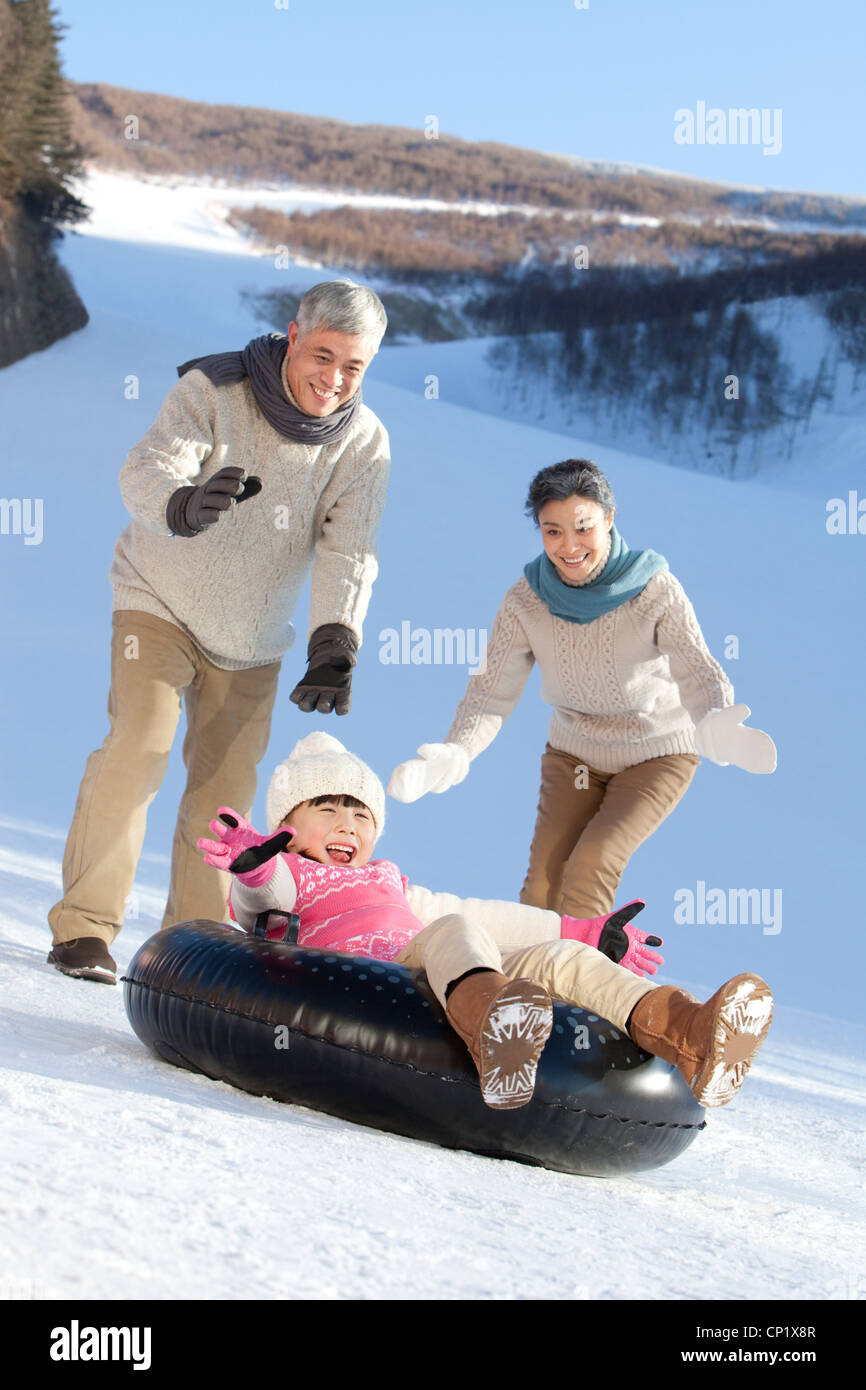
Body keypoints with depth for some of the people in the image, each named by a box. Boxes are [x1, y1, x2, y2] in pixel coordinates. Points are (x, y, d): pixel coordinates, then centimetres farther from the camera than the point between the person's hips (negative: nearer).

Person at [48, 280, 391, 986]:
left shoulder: (364, 441, -12)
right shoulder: (211, 390, -20)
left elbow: (348, 550, -20)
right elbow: (149, 469, -34)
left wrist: (334, 643, -36)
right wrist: (183, 504, -58)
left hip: (253, 640, 4)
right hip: (161, 605, -3)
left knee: (227, 785, 5)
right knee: (137, 748, -18)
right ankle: (83, 927, -10)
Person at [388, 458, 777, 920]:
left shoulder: (656, 590, -22)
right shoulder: (525, 600, -14)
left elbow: (698, 672, -28)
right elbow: (492, 691, -14)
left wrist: (715, 727, -52)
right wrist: (454, 754, -33)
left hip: (656, 754, -3)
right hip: (573, 753, 3)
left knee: (591, 865, -22)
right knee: (544, 878, -7)